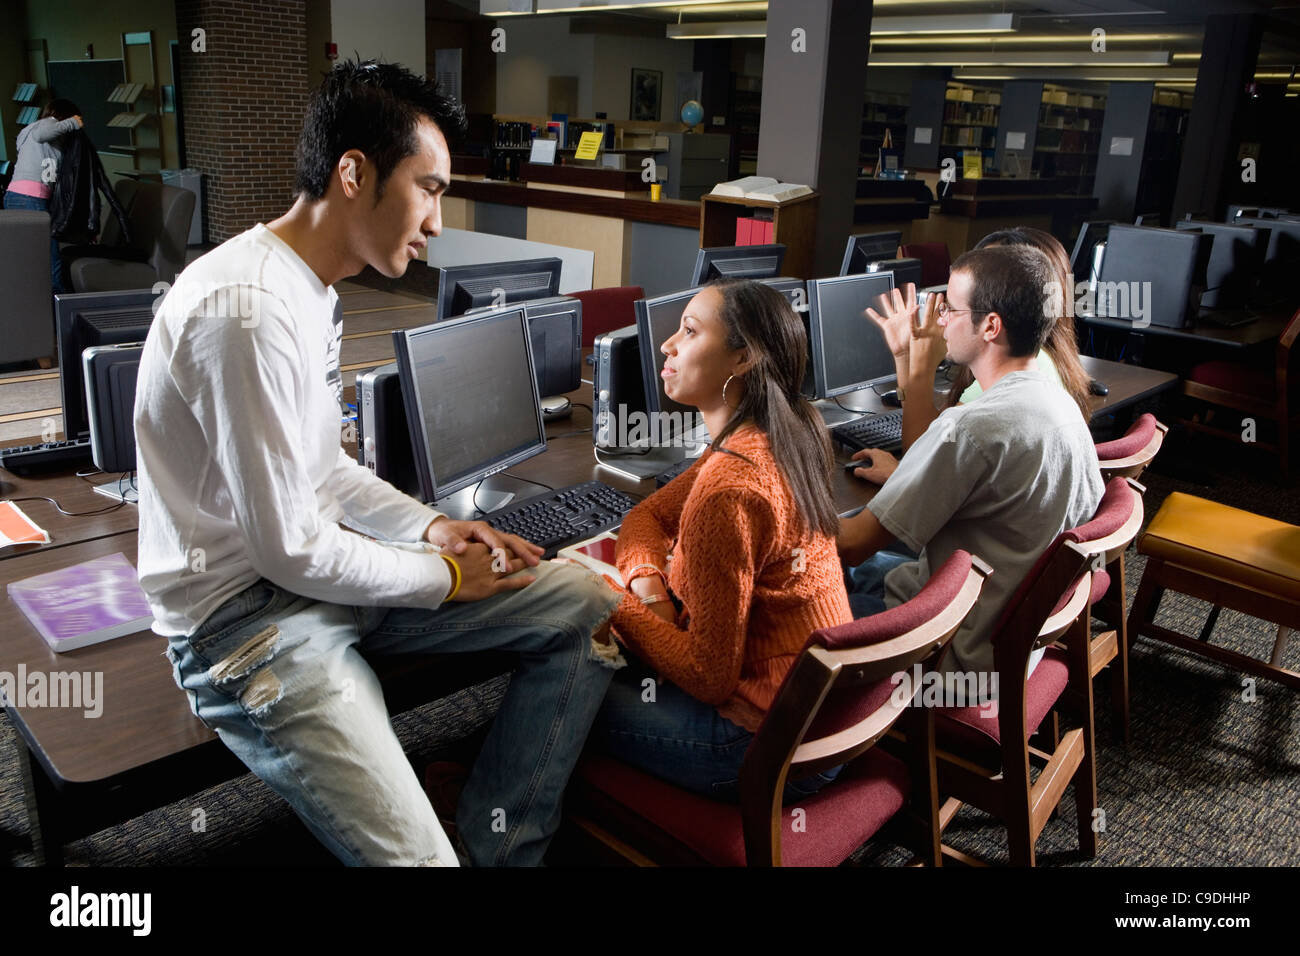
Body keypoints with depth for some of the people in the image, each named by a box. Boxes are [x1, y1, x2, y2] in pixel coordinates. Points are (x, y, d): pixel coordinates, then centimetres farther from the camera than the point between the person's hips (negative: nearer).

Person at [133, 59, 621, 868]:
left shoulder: (309, 287, 9)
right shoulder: (250, 309, -23)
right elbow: (290, 550, -22)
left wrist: (428, 527, 3)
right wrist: (446, 578, -9)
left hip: (320, 569, 10)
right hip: (245, 615, -9)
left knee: (589, 609, 1)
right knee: (414, 854, -26)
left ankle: (496, 851, 8)